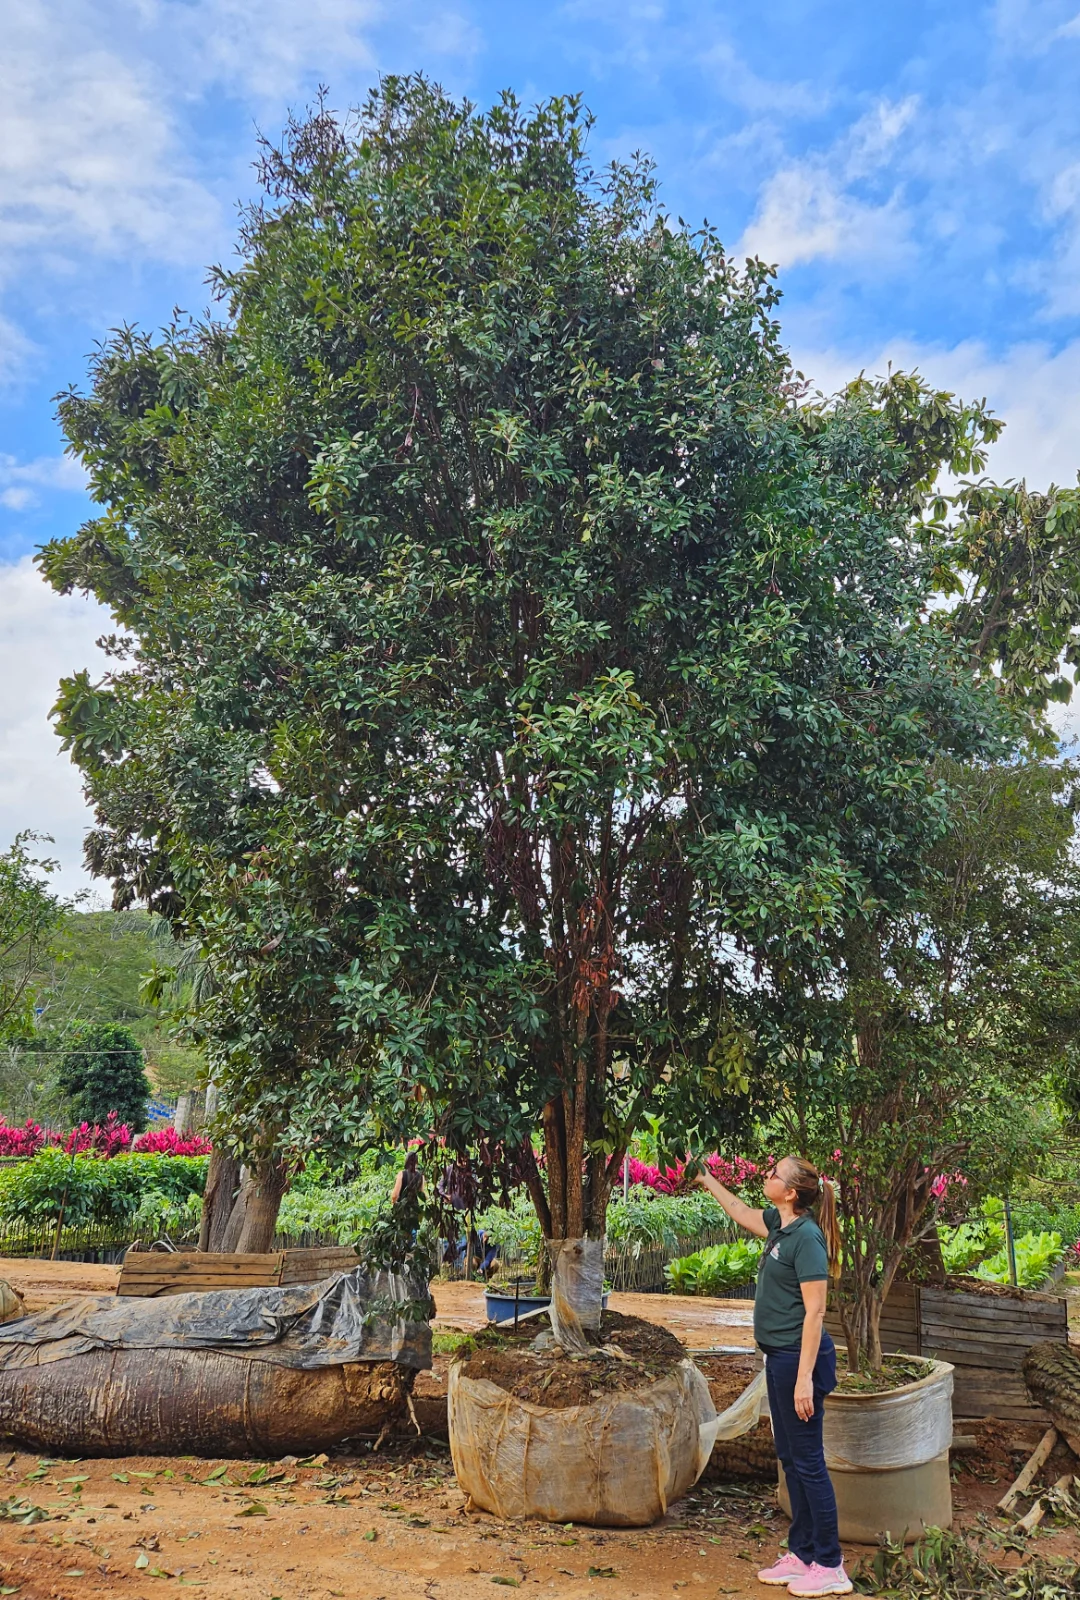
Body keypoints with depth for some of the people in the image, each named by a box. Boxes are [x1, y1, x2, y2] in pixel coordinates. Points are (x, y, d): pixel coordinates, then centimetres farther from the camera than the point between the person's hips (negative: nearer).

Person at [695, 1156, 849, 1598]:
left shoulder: (806, 1237, -21)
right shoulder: (779, 1224, 4)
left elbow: (814, 1312, -21)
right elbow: (742, 1213, 27)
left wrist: (804, 1377, -22)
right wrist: (708, 1182, 34)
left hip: (799, 1359, -9)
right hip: (778, 1357, 9)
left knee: (807, 1461, 2)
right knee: (790, 1458, 16)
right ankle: (802, 1553, 28)